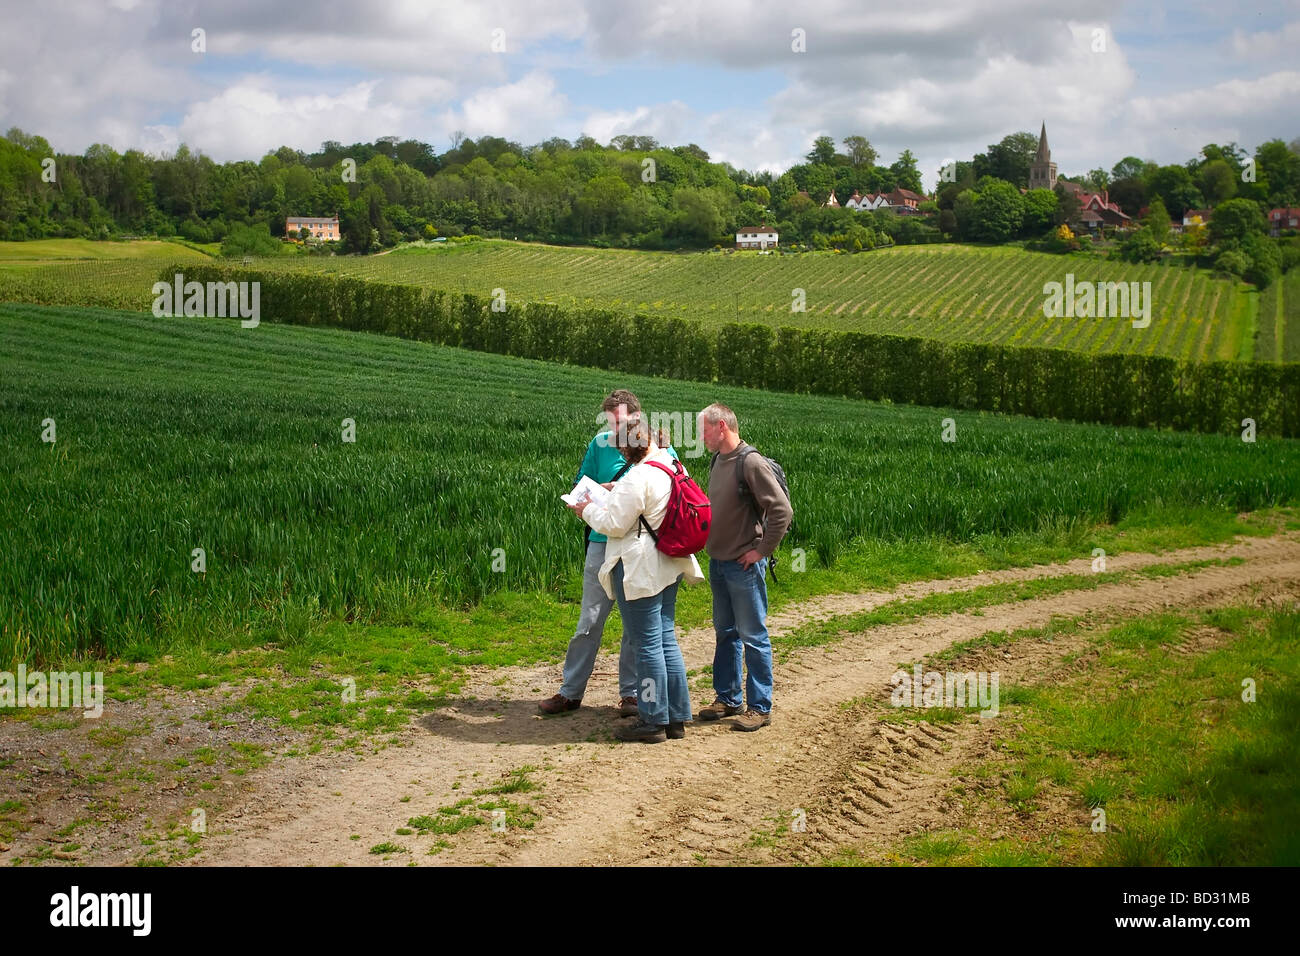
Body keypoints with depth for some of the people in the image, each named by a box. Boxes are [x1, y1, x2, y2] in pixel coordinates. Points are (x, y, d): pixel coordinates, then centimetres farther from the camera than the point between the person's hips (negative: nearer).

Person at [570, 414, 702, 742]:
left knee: (647, 645, 0)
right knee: (666, 639, 14)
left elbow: (615, 524, -17)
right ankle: (676, 718, 20)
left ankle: (653, 721, 10)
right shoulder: (672, 468, 7)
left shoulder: (639, 477, -21)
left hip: (640, 570, -9)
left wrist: (588, 509, 0)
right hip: (667, 567, 9)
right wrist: (615, 491, 20)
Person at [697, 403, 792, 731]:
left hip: (744, 566, -8)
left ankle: (760, 707, 8)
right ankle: (727, 698, 27)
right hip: (718, 562, 8)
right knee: (725, 633, 16)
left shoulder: (751, 463, -17)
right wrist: (712, 546, 10)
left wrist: (762, 551, -15)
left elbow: (782, 511, -19)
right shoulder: (718, 461, 8)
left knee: (753, 636, 0)